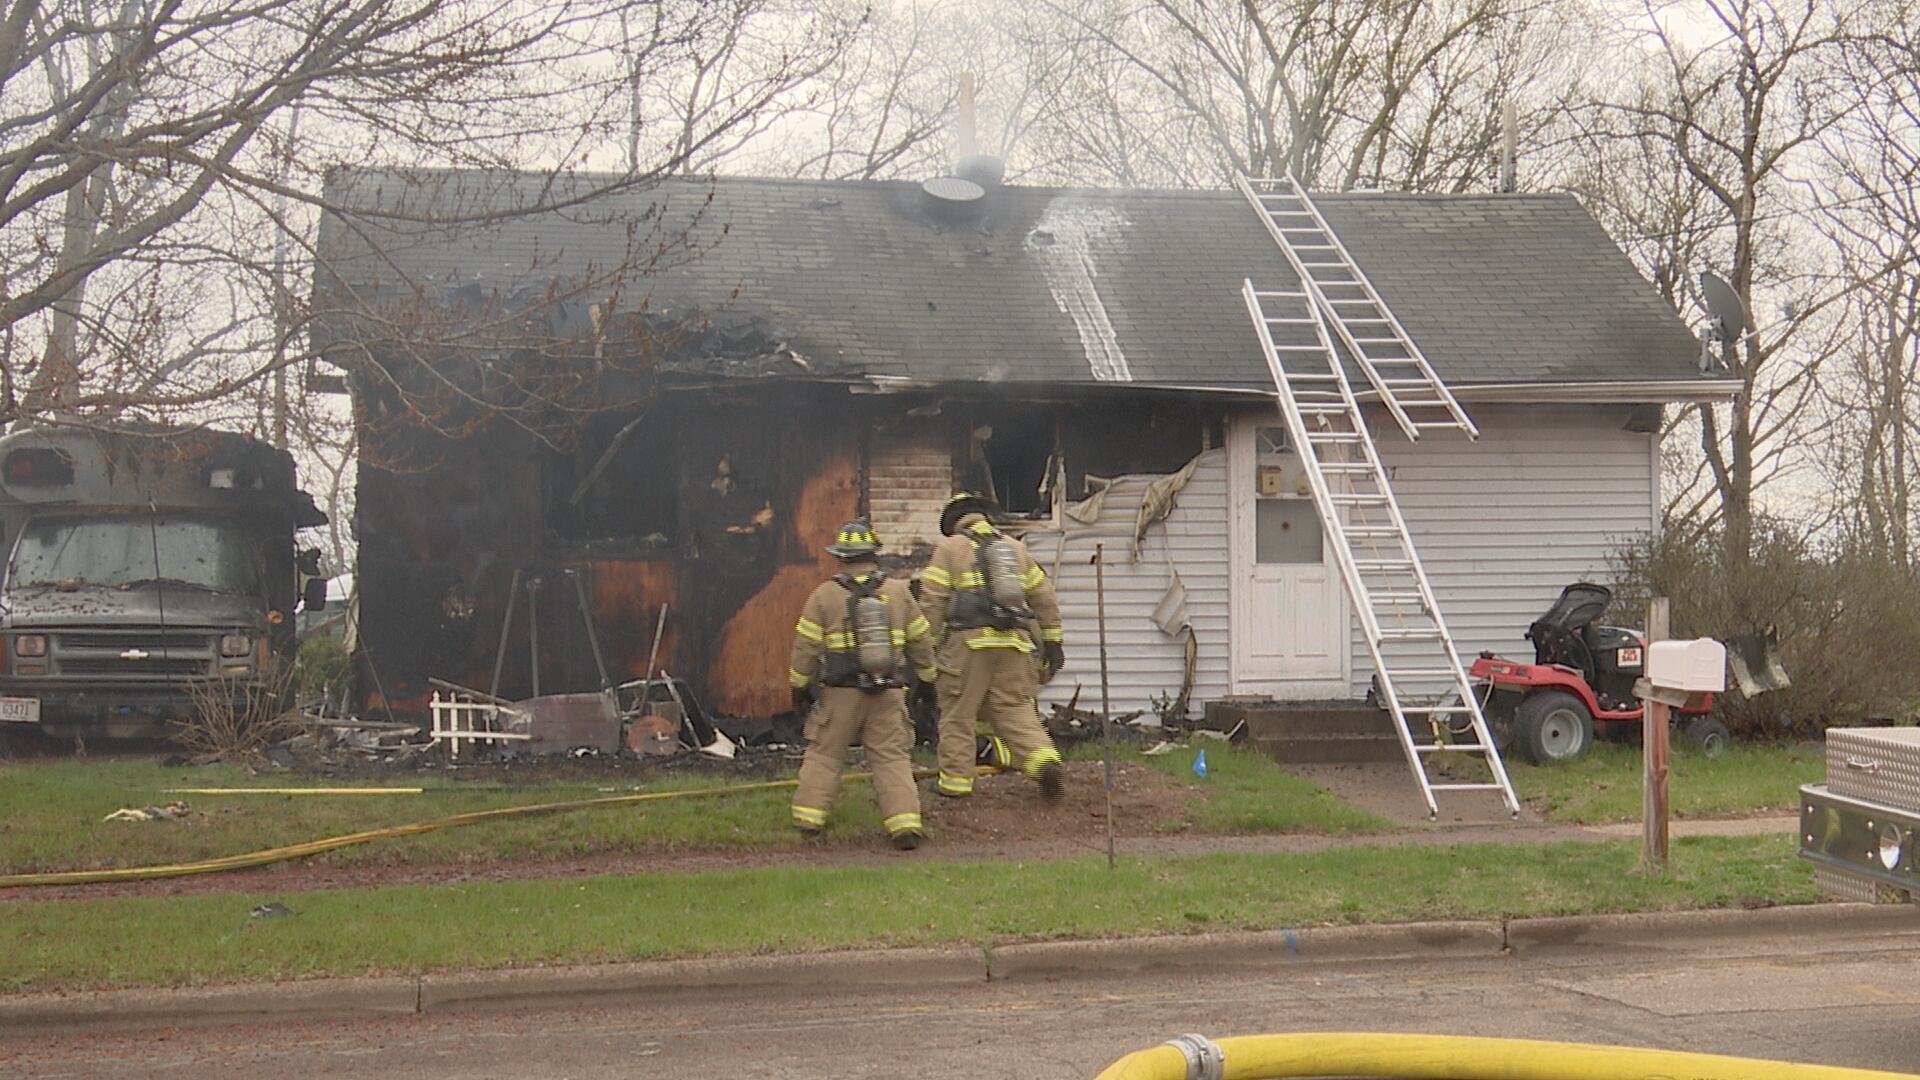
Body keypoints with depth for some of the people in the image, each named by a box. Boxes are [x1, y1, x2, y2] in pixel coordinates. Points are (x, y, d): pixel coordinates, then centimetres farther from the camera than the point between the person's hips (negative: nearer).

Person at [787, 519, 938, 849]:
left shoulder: (824, 596, -4)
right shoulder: (898, 592, 3)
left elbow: (806, 648, -1)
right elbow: (920, 640, 10)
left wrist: (799, 686, 11)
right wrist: (927, 677, 24)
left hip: (840, 693, -1)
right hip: (888, 693, 1)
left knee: (824, 753, 14)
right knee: (892, 757, 4)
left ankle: (809, 816, 16)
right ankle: (905, 823, -5)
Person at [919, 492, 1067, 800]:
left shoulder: (950, 548, 5)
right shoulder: (1015, 547, 19)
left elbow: (932, 602, -2)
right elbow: (1044, 596, 19)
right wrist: (1053, 640, 23)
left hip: (970, 640, -4)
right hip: (1014, 642, 4)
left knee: (958, 713, 6)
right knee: (1016, 709, 7)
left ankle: (956, 779, 10)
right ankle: (1044, 759, -14)